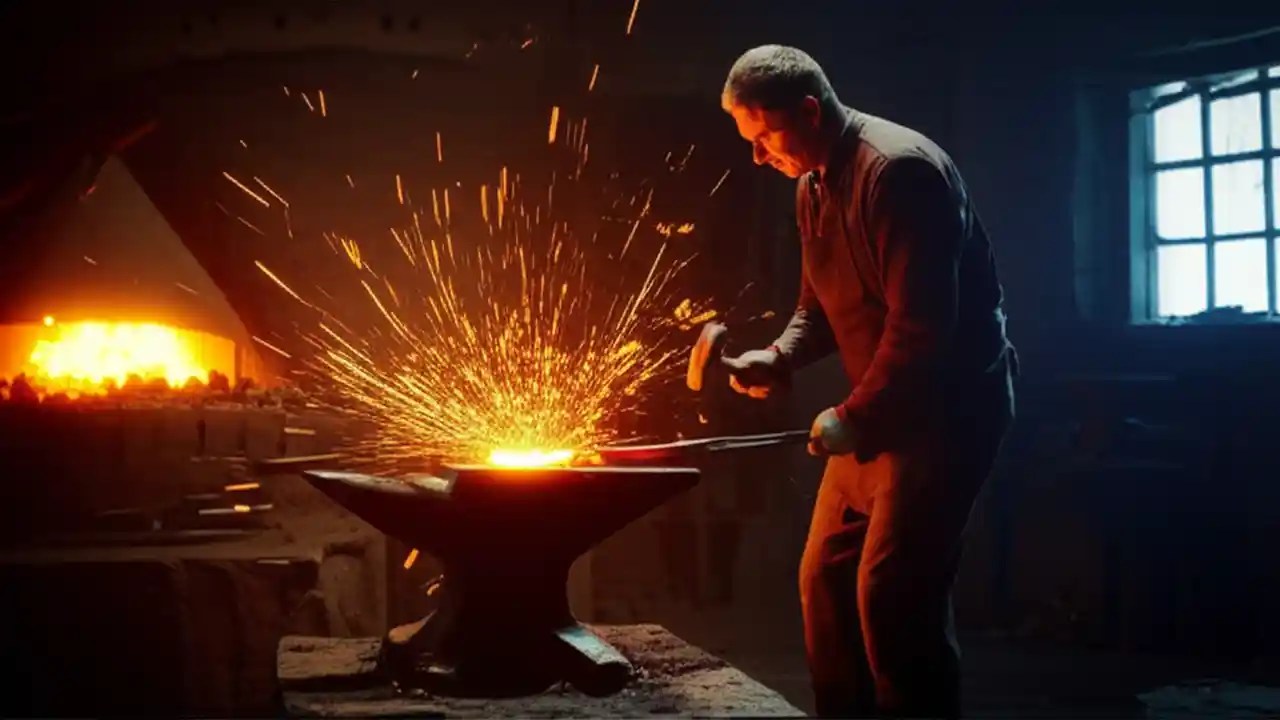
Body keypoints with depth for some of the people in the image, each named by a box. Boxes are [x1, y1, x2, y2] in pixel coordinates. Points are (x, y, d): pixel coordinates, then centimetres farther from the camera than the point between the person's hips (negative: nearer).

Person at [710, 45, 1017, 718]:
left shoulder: (898, 170, -20)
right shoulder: (812, 186, 10)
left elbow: (923, 323, -25)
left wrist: (854, 417, -19)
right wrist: (777, 358, 1)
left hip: (947, 403, -9)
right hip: (878, 408, 10)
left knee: (892, 589, -13)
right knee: (826, 577, 10)